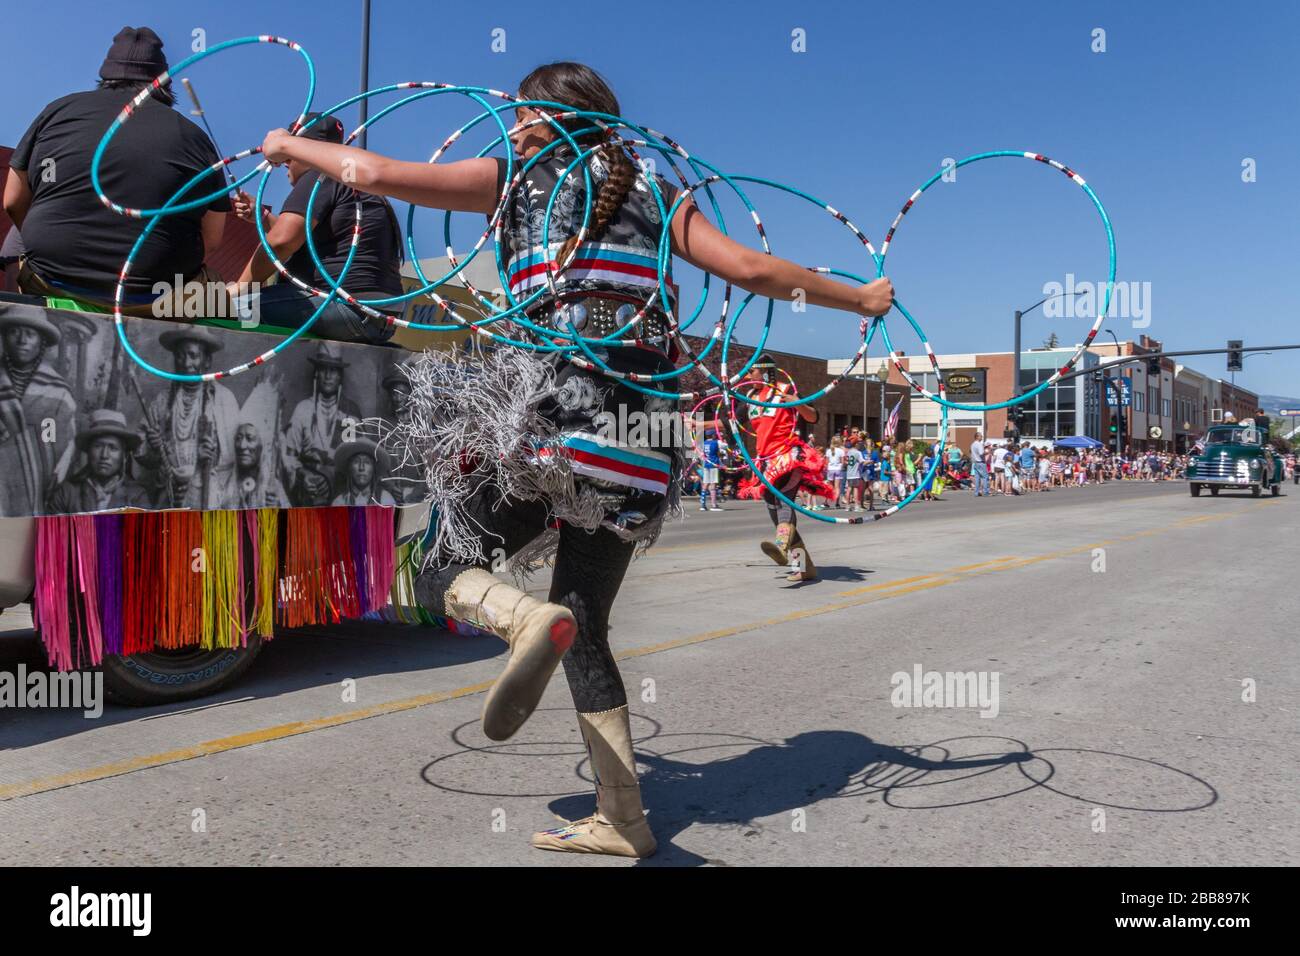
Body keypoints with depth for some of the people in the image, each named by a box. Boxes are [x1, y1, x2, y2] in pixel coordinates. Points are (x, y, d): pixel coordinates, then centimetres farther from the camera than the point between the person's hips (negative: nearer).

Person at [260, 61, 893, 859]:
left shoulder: (518, 179, 12)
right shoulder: (658, 197, 18)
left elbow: (380, 174, 6)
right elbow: (750, 268, 8)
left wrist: (291, 147, 25)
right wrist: (860, 298, 21)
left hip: (551, 415, -4)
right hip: (639, 438, 5)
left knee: (442, 569, 11)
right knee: (586, 627, 15)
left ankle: (529, 618, -24)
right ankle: (621, 821, 19)